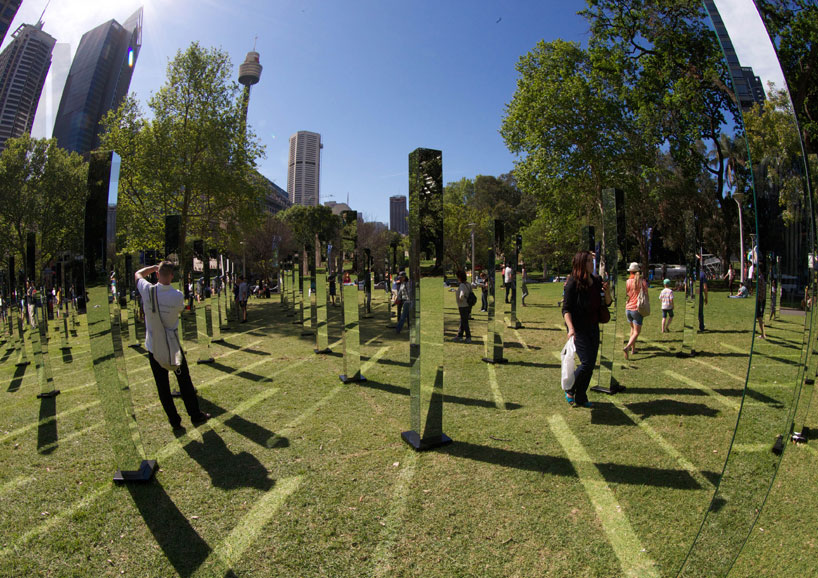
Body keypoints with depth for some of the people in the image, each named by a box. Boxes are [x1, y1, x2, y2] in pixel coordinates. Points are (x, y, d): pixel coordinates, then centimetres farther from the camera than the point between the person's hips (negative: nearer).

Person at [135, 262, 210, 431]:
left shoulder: (148, 290, -14)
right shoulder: (178, 295, -18)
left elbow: (138, 274, 8)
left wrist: (157, 266, 10)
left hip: (153, 348, 1)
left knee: (163, 386, 11)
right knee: (184, 382, 13)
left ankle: (174, 420, 19)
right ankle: (195, 415, 22)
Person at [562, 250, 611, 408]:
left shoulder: (596, 281, 6)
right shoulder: (573, 283, -12)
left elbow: (607, 303, 15)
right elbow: (566, 309, -14)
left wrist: (607, 292, -7)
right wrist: (570, 328, -26)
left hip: (593, 328, 7)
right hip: (578, 329, -7)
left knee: (591, 364, 9)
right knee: (587, 363, -10)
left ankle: (580, 398, 22)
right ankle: (570, 390, 14)